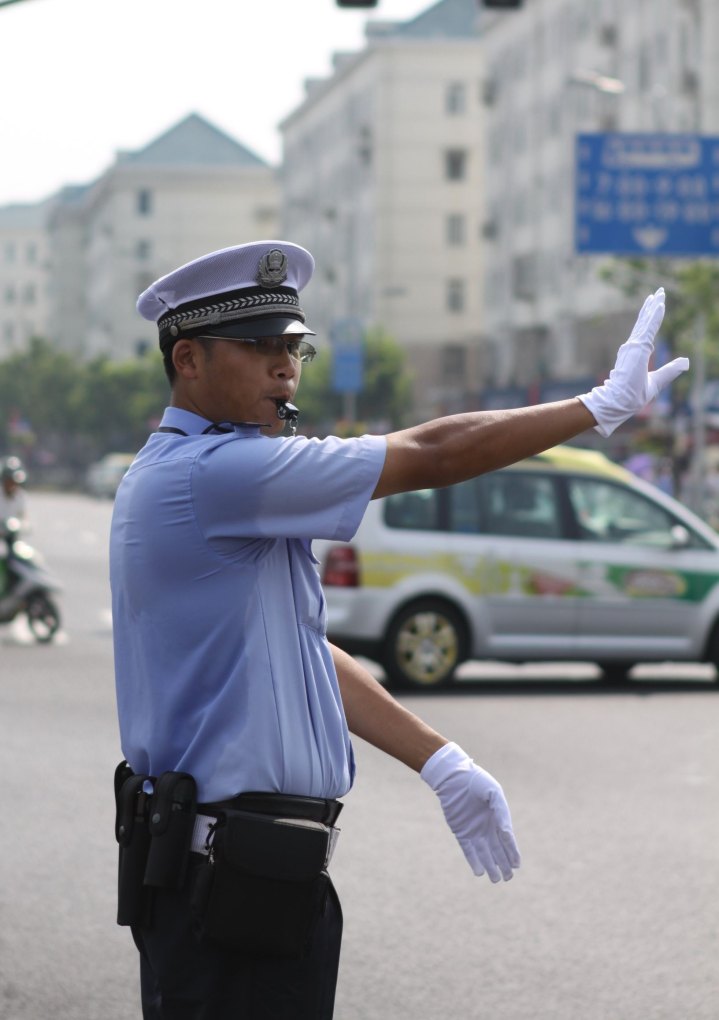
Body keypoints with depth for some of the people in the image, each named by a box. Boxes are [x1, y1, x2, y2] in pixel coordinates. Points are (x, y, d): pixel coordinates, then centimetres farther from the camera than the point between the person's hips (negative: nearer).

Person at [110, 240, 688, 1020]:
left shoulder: (177, 477, 17)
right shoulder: (213, 473, -15)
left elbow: (302, 653, 21)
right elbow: (430, 457, -12)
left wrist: (441, 764, 20)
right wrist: (605, 405, -4)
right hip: (223, 869, -10)